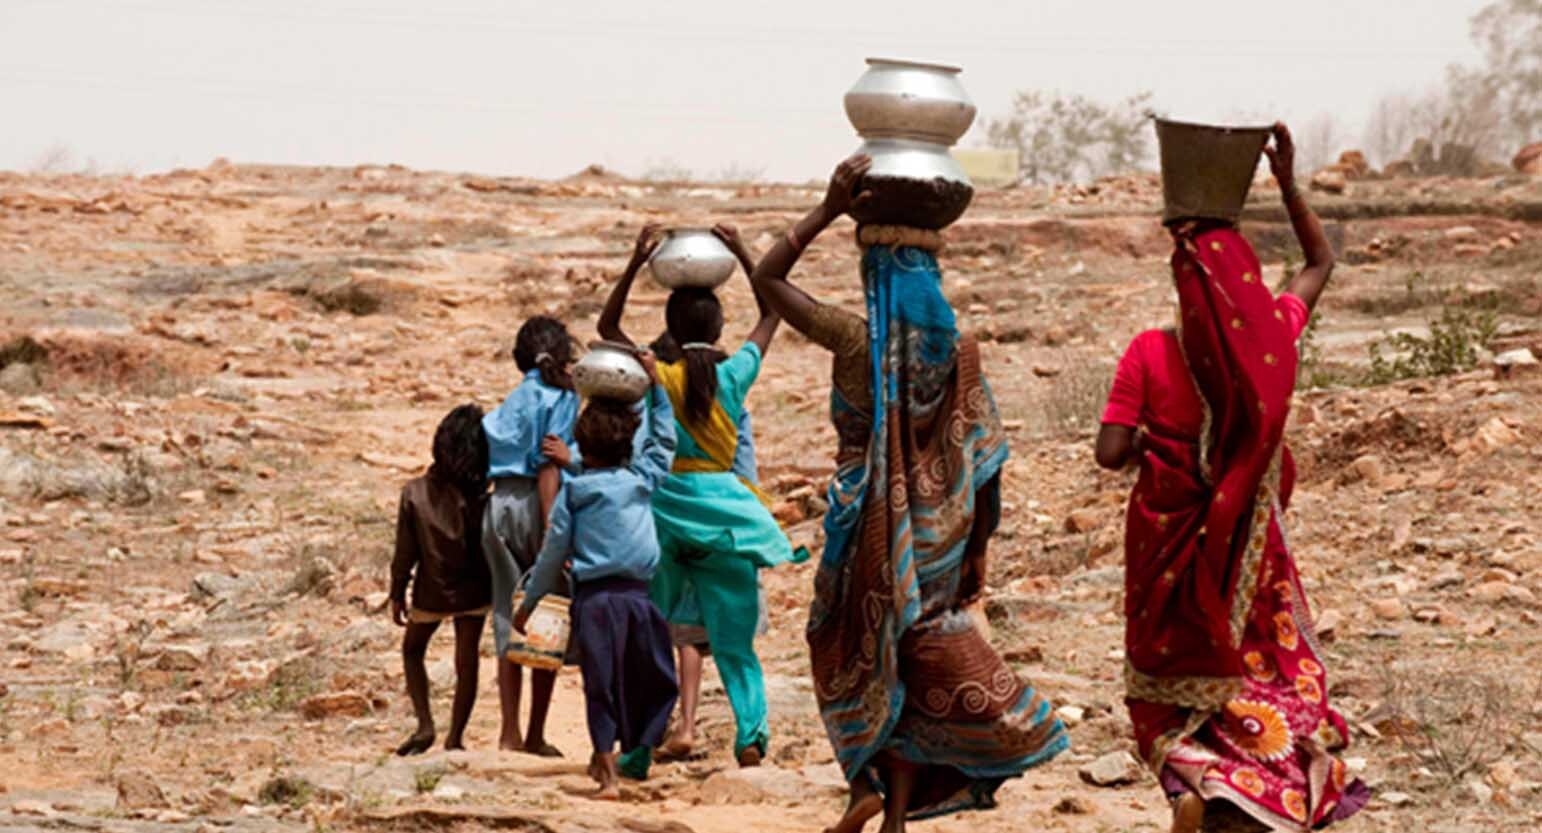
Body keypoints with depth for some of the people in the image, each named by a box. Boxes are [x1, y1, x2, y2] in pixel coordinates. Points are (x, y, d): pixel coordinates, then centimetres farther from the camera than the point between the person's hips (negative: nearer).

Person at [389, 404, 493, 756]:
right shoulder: (482, 497, -16)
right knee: (466, 661, 11)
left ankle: (425, 724, 11)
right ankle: (455, 737, 16)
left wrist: (397, 594, 4)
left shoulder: (415, 493, -14)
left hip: (431, 591, 0)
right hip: (473, 591, 0)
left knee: (413, 649, 23)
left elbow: (405, 551, -8)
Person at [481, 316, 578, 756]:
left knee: (508, 620, 8)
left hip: (498, 503, 6)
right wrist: (551, 531, -17)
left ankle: (510, 734, 5)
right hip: (534, 503, -6)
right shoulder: (560, 396, -1)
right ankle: (536, 736, 4)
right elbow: (549, 465, -12)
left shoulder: (515, 398, 17)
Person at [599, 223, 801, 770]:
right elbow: (772, 313, 16)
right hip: (723, 509, 0)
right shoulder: (733, 375, -1)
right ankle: (751, 729, -20)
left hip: (665, 511, 0)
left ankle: (636, 752, 8)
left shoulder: (655, 377, -4)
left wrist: (636, 263, 7)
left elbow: (607, 326, 13)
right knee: (734, 643, 2)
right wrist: (742, 254, 15)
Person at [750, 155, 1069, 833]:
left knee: (854, 655, 17)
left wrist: (828, 211, -8)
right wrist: (978, 547, 8)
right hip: (939, 534, 2)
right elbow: (983, 459, -2)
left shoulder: (857, 340, -13)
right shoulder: (958, 350, -5)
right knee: (920, 663, 12)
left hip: (871, 528, -2)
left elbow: (767, 278, -4)